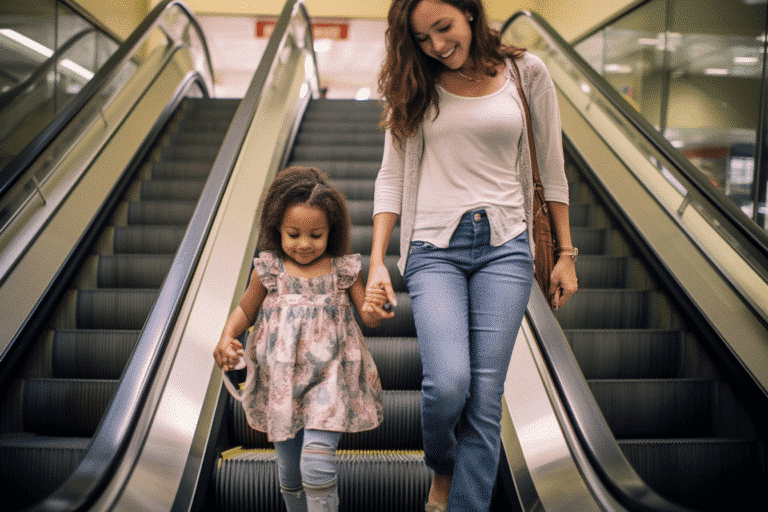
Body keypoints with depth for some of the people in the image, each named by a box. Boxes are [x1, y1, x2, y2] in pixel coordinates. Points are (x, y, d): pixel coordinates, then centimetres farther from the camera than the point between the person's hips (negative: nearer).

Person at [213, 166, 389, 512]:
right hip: (281, 383, 2)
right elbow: (245, 309, 11)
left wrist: (374, 308, -19)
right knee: (289, 473, 14)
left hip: (328, 379, -2)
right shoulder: (269, 270, -2)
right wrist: (226, 338, -8)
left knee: (317, 462, -17)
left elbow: (368, 319, 4)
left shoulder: (344, 270, -3)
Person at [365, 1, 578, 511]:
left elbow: (550, 168, 11)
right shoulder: (414, 85, 8)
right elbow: (392, 177, 8)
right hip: (434, 248, 0)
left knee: (485, 398, -3)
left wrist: (566, 253, 11)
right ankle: (442, 467, 17)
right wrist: (377, 261, -1)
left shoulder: (527, 72, 6)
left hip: (505, 246, 0)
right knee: (448, 383, -17)